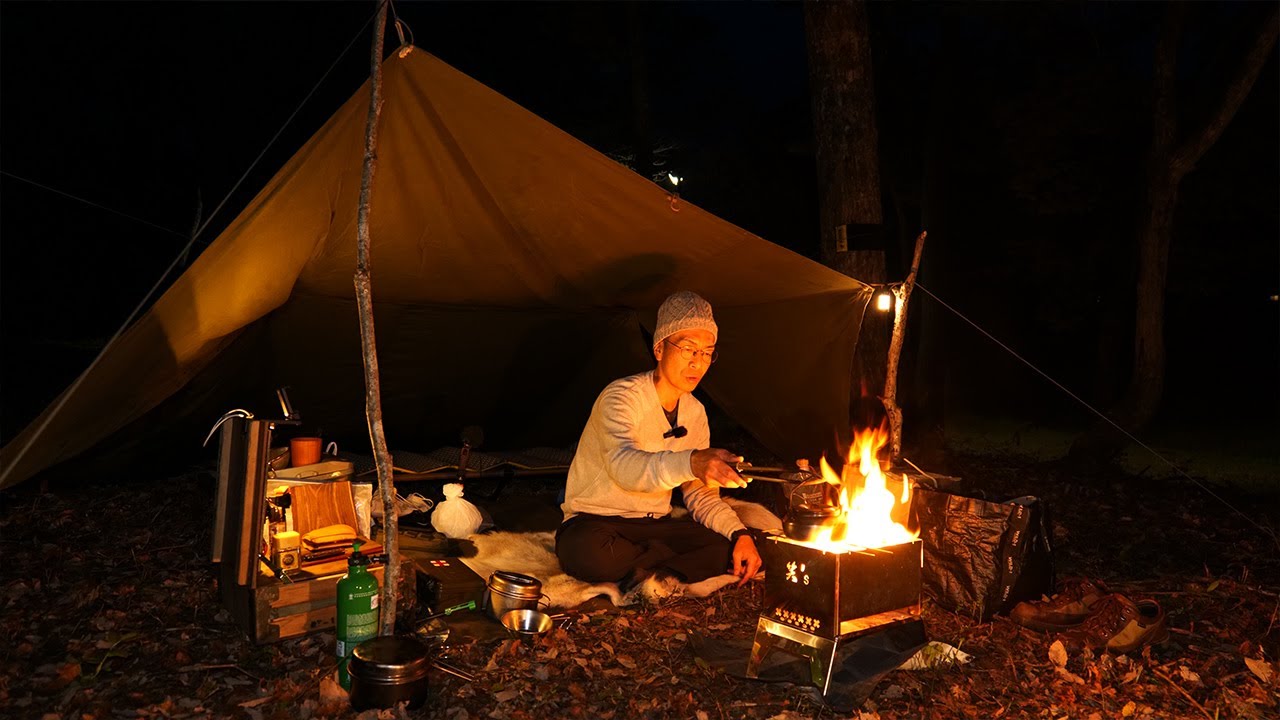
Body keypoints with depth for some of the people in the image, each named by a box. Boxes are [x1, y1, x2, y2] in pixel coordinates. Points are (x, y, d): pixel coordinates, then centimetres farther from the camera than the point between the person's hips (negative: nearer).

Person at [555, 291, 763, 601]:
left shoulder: (695, 413, 5)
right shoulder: (622, 396, -18)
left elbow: (701, 494, 5)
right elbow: (623, 465, -38)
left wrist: (739, 532, -14)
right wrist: (691, 463, -56)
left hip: (655, 527, 6)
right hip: (595, 522, -6)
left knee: (741, 546, -14)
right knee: (590, 551, -41)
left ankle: (649, 571, -17)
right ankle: (667, 569, -15)